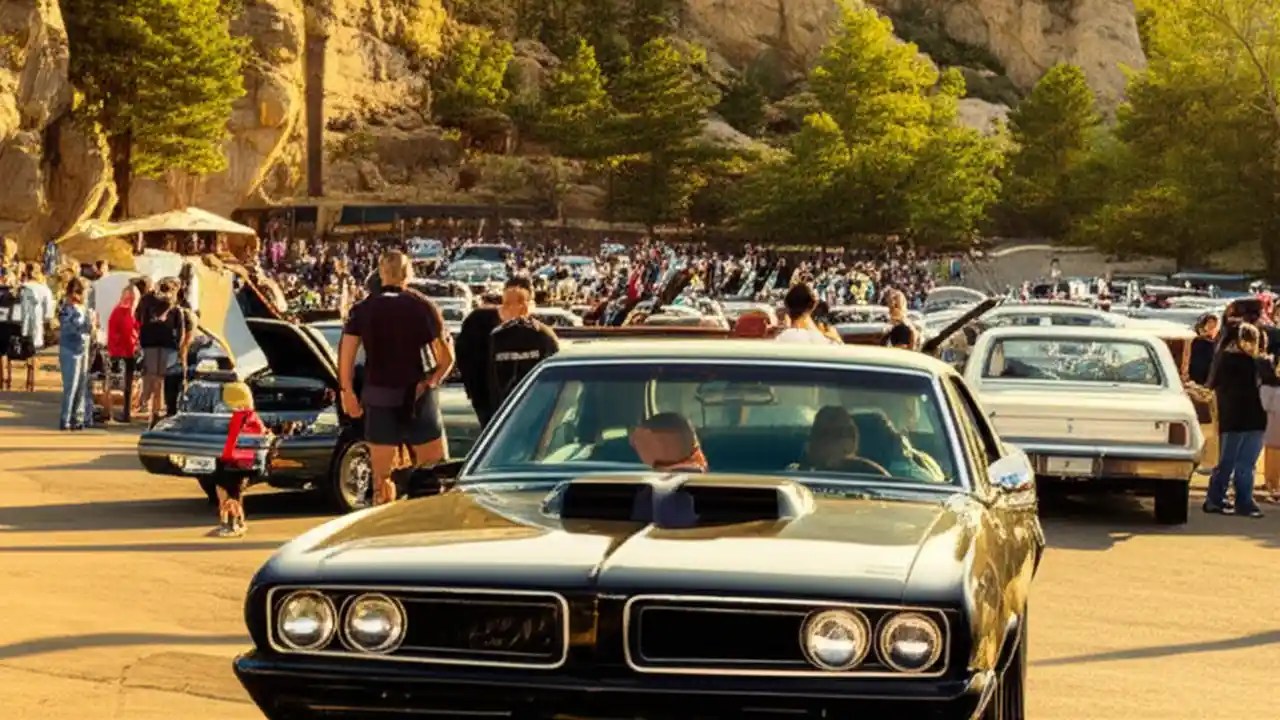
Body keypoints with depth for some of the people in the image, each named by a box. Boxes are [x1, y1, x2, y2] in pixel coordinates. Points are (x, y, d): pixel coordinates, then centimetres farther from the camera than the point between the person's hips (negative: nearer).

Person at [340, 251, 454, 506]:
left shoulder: (363, 309, 2)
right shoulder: (422, 306, -3)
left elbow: (346, 354, -4)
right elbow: (447, 357, -6)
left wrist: (347, 391, 6)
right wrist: (433, 380, 7)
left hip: (379, 396, 2)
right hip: (419, 397, -2)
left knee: (382, 475, 6)